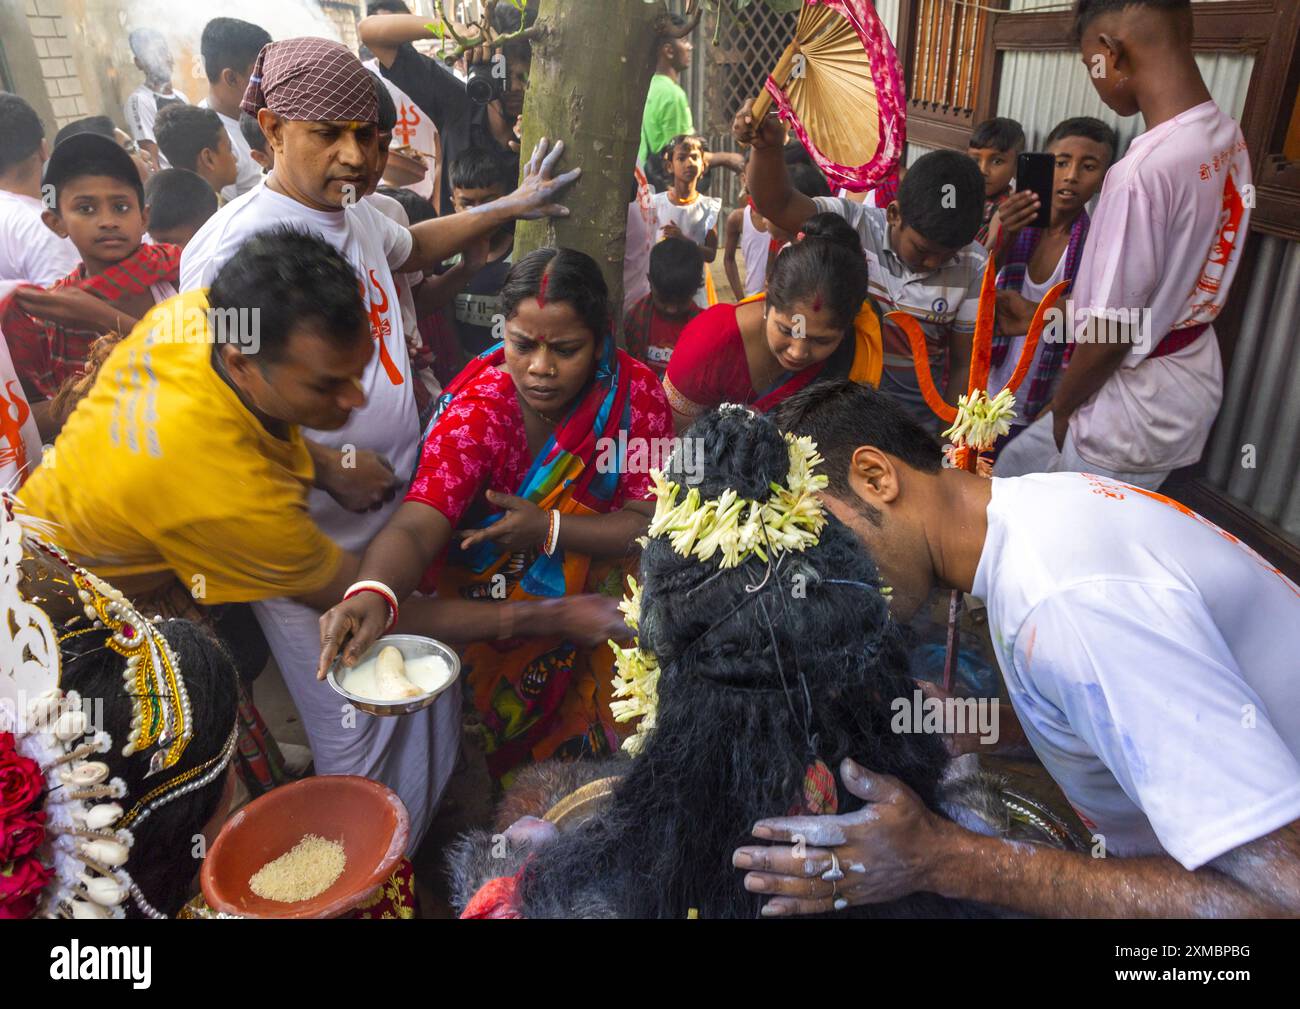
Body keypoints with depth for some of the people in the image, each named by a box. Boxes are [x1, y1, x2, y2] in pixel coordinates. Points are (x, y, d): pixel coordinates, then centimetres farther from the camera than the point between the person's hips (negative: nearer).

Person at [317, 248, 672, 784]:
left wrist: (550, 530, -24)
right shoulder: (477, 409, -17)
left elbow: (652, 523, -10)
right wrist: (373, 594, -51)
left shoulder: (636, 392, -10)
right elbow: (415, 528, -30)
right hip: (492, 616, -2)